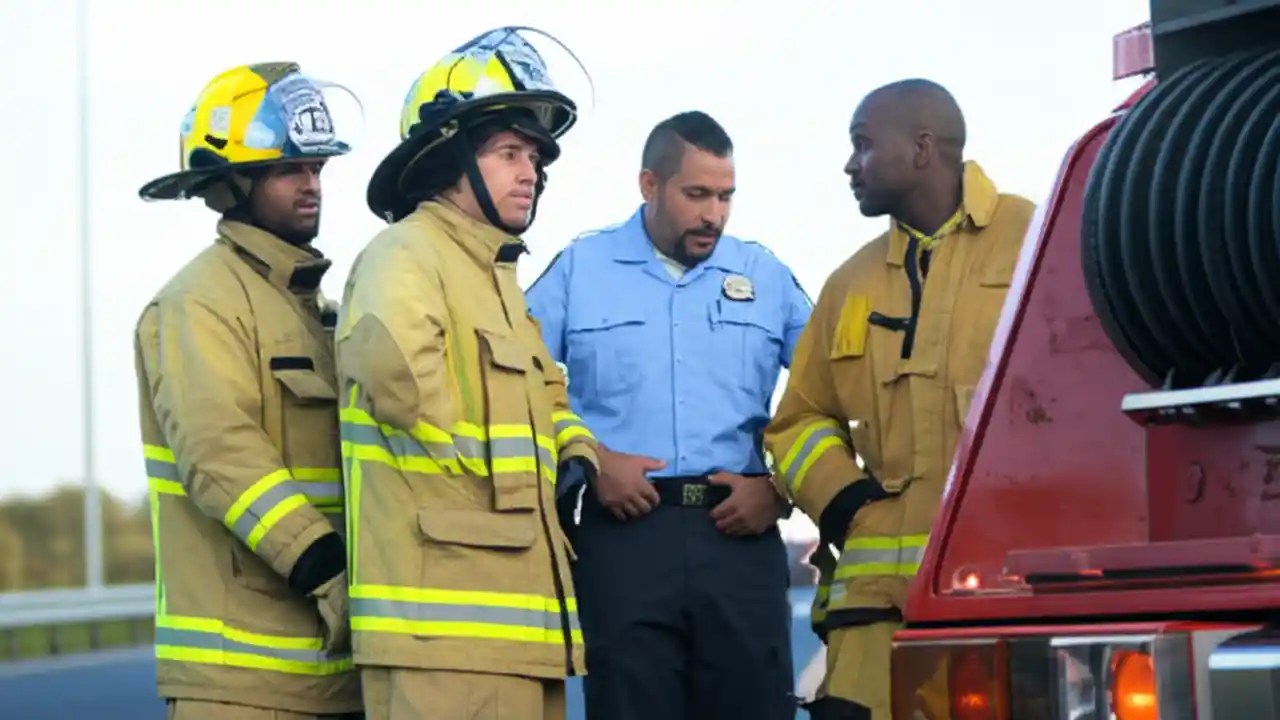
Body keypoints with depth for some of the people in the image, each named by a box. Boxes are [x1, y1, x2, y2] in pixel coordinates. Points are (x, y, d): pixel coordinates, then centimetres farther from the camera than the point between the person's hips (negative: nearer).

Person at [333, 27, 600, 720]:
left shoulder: (496, 274, 24)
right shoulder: (405, 253, -8)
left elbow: (543, 393, 37)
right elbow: (390, 359, -30)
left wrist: (575, 456, 14)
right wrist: (475, 465, -17)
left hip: (516, 616, 10)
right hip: (447, 617, -10)